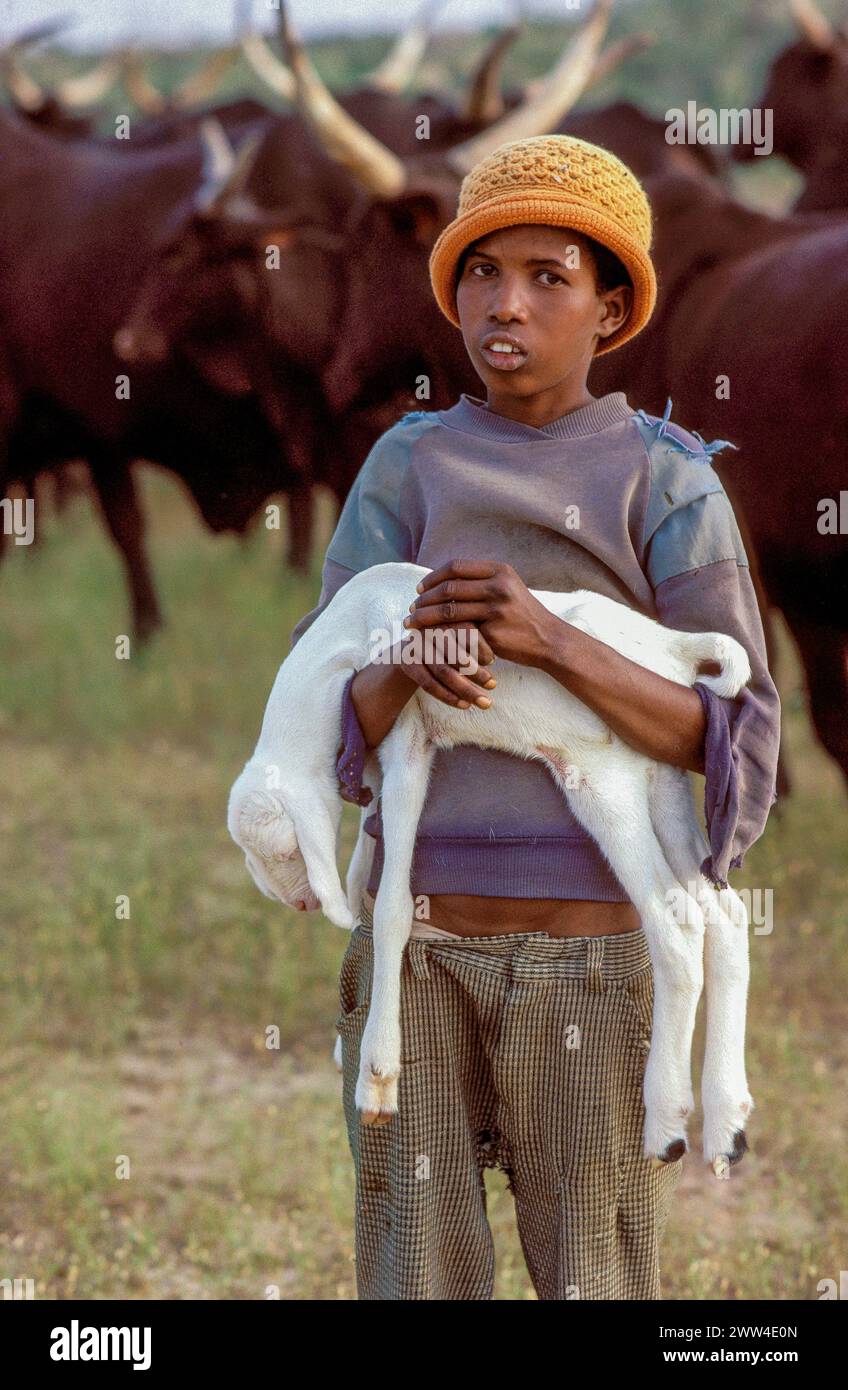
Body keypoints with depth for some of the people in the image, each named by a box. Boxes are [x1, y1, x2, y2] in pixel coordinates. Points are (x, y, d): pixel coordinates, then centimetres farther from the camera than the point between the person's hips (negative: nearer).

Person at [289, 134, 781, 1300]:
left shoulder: (670, 484, -5)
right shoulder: (405, 472, 3)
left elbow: (736, 744, -12)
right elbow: (330, 716, -2)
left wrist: (546, 640, -27)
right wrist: (407, 660, -27)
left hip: (590, 962, -2)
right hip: (414, 947, 2)